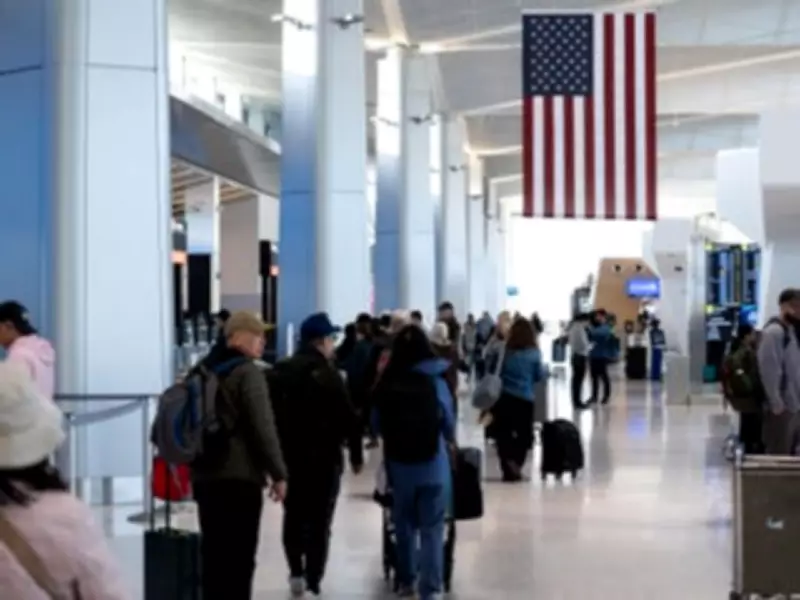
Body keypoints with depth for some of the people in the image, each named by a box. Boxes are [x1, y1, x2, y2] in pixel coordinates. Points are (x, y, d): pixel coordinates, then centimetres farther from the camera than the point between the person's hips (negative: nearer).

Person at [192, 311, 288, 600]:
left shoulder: (204, 369, 14)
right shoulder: (247, 372, -11)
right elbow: (263, 428, -17)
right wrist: (278, 473, -11)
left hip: (204, 476, 8)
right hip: (240, 477, -8)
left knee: (213, 553, 12)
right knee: (239, 556, -4)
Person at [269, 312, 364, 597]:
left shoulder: (278, 371, 5)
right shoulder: (327, 374, -12)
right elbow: (348, 418, -13)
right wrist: (356, 453, -2)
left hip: (288, 454, 5)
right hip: (323, 457, -4)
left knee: (293, 515, 18)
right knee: (319, 521, 4)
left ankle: (296, 571, 8)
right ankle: (313, 581, 3)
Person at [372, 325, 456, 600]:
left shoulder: (386, 384, -8)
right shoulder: (435, 382, -12)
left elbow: (377, 424, 4)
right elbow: (449, 423, 1)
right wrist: (450, 439, 24)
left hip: (398, 464, 2)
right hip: (432, 464, -2)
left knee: (404, 524, 17)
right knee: (432, 528, 2)